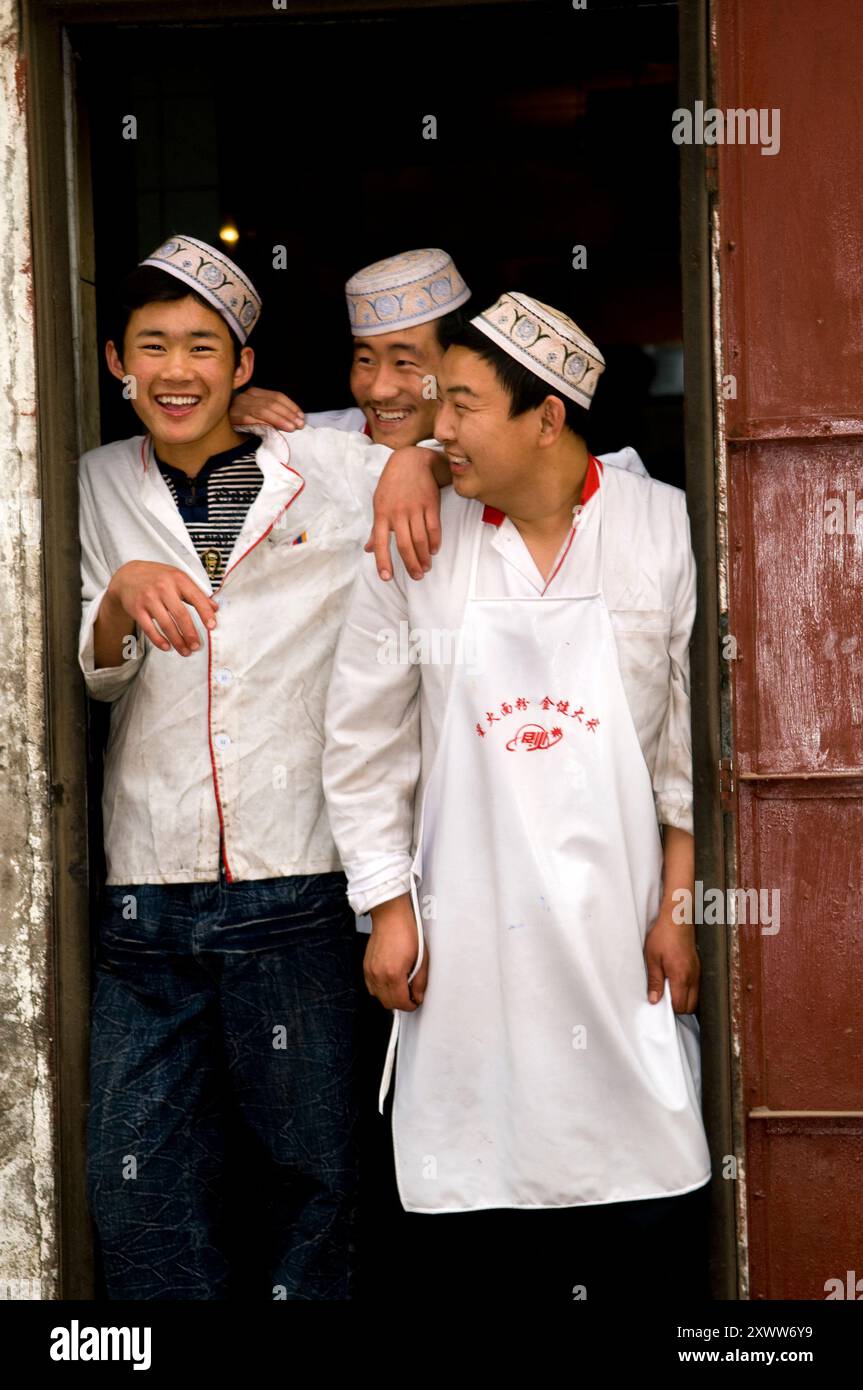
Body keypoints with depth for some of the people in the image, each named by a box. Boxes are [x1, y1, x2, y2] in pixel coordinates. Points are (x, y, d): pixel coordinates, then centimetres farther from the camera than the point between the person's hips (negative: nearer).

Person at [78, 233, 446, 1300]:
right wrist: (124, 595, -12)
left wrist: (421, 457, -9)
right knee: (135, 1179, 3)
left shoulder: (330, 472, 4)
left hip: (292, 888, -2)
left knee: (309, 1168, 5)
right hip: (146, 892, 2)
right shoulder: (102, 485, 12)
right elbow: (94, 677, 9)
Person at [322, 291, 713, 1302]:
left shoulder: (662, 527, -1)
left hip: (621, 925, -1)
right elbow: (363, 742, 8)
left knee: (652, 1218, 1)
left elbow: (692, 734, 2)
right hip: (471, 936, 1)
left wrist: (679, 906, -2)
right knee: (466, 1224, 5)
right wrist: (388, 908, 4)